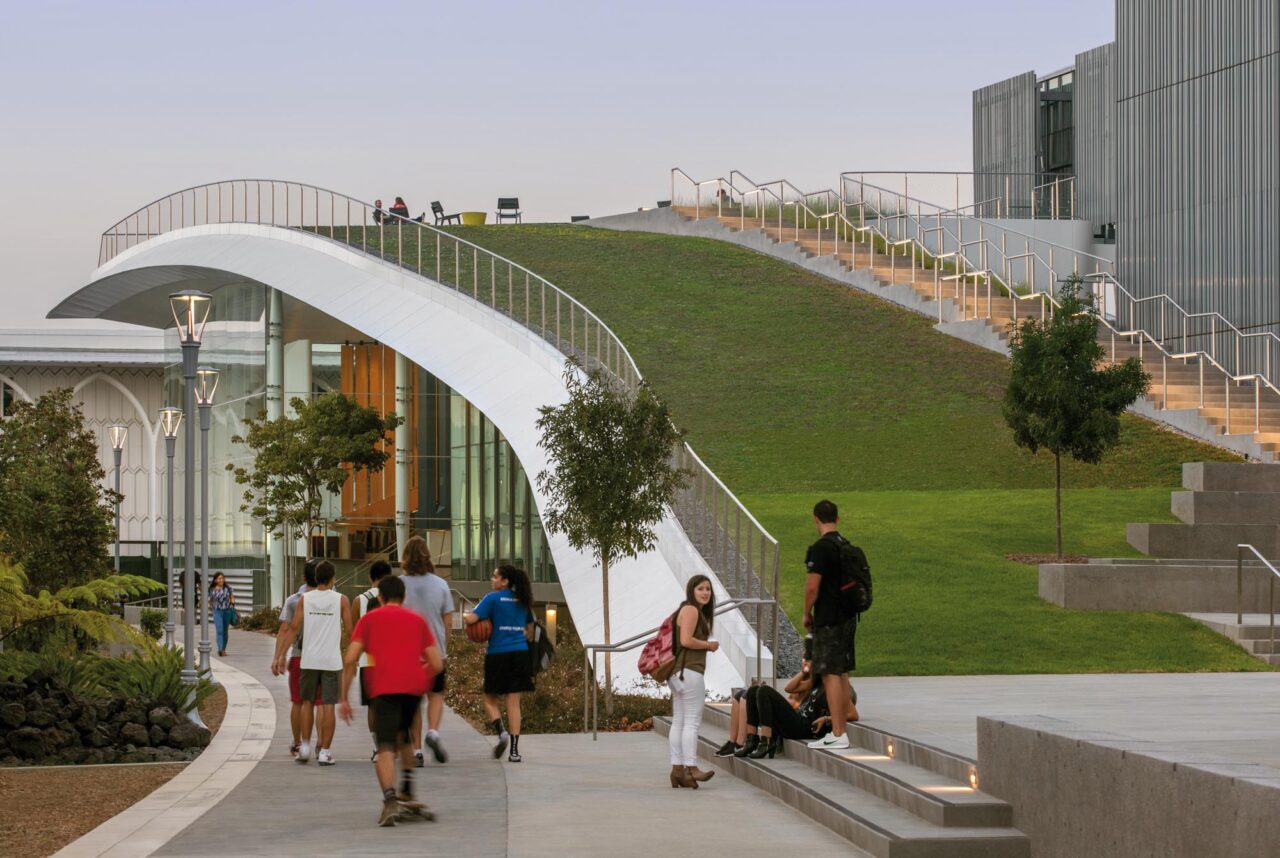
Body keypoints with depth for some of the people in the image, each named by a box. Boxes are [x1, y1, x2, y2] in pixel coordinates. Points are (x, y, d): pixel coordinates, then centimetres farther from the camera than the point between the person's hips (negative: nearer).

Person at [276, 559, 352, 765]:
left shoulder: (304, 599, 1)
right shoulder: (341, 600, -3)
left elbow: (294, 628, -2)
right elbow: (348, 629, 0)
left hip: (309, 660, 2)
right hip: (332, 659, -2)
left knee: (307, 702, 16)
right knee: (328, 706, 1)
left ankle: (305, 746, 12)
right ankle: (325, 751, -1)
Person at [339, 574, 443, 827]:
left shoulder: (369, 619, 16)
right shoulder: (417, 620, 23)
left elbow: (350, 660, 6)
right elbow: (437, 664, 18)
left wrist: (344, 698, 10)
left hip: (385, 688, -3)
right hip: (415, 685, 3)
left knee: (386, 748, -8)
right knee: (403, 738, 27)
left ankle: (390, 800, -28)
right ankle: (407, 793, 32)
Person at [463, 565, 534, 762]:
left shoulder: (493, 599, -6)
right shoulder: (523, 601, 12)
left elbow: (471, 619, -15)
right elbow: (530, 631, 20)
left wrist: (465, 615, 5)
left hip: (498, 654, -4)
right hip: (520, 653, 4)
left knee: (490, 698, 11)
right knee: (513, 702, 5)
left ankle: (501, 731, -15)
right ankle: (514, 749, -2)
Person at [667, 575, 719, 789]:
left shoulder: (689, 610, 23)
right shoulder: (691, 610, -9)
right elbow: (686, 640, -19)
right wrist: (709, 645, -8)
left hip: (678, 672, 11)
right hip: (690, 670, -11)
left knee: (678, 721, 7)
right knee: (692, 721, -11)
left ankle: (677, 769, 6)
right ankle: (690, 767, -14)